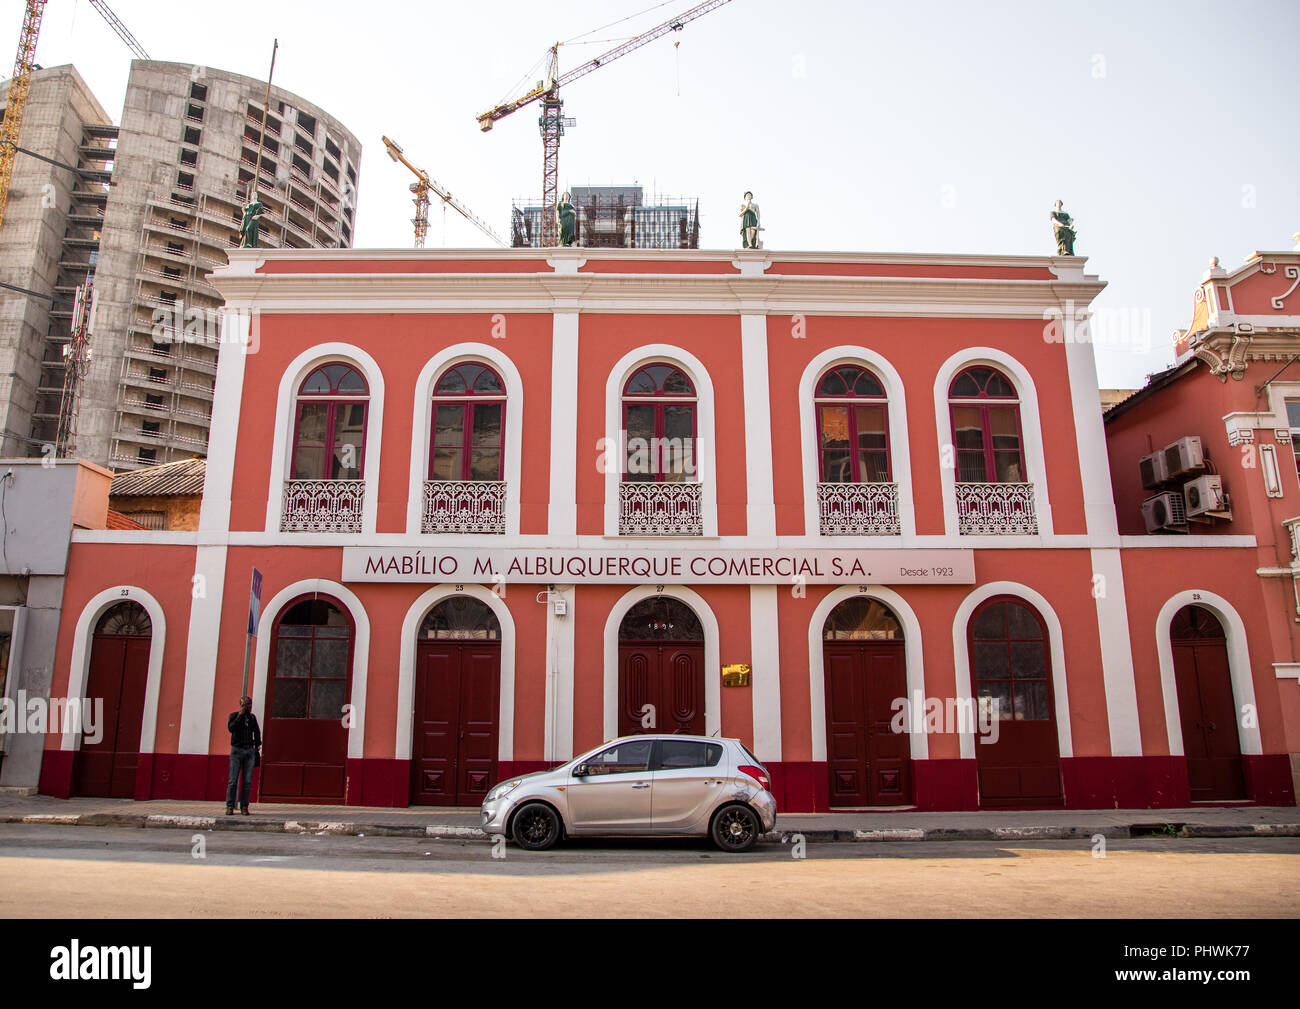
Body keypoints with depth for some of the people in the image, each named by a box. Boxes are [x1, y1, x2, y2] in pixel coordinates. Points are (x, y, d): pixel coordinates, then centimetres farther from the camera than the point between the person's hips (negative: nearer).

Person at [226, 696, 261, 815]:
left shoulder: (252, 717, 13)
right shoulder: (234, 715, 2)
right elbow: (231, 728, -16)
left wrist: (257, 744, 15)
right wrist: (240, 715, -14)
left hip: (250, 751, 3)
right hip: (237, 750, -3)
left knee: (247, 781, 0)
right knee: (233, 780, -5)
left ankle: (244, 807, 4)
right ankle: (230, 806, 2)